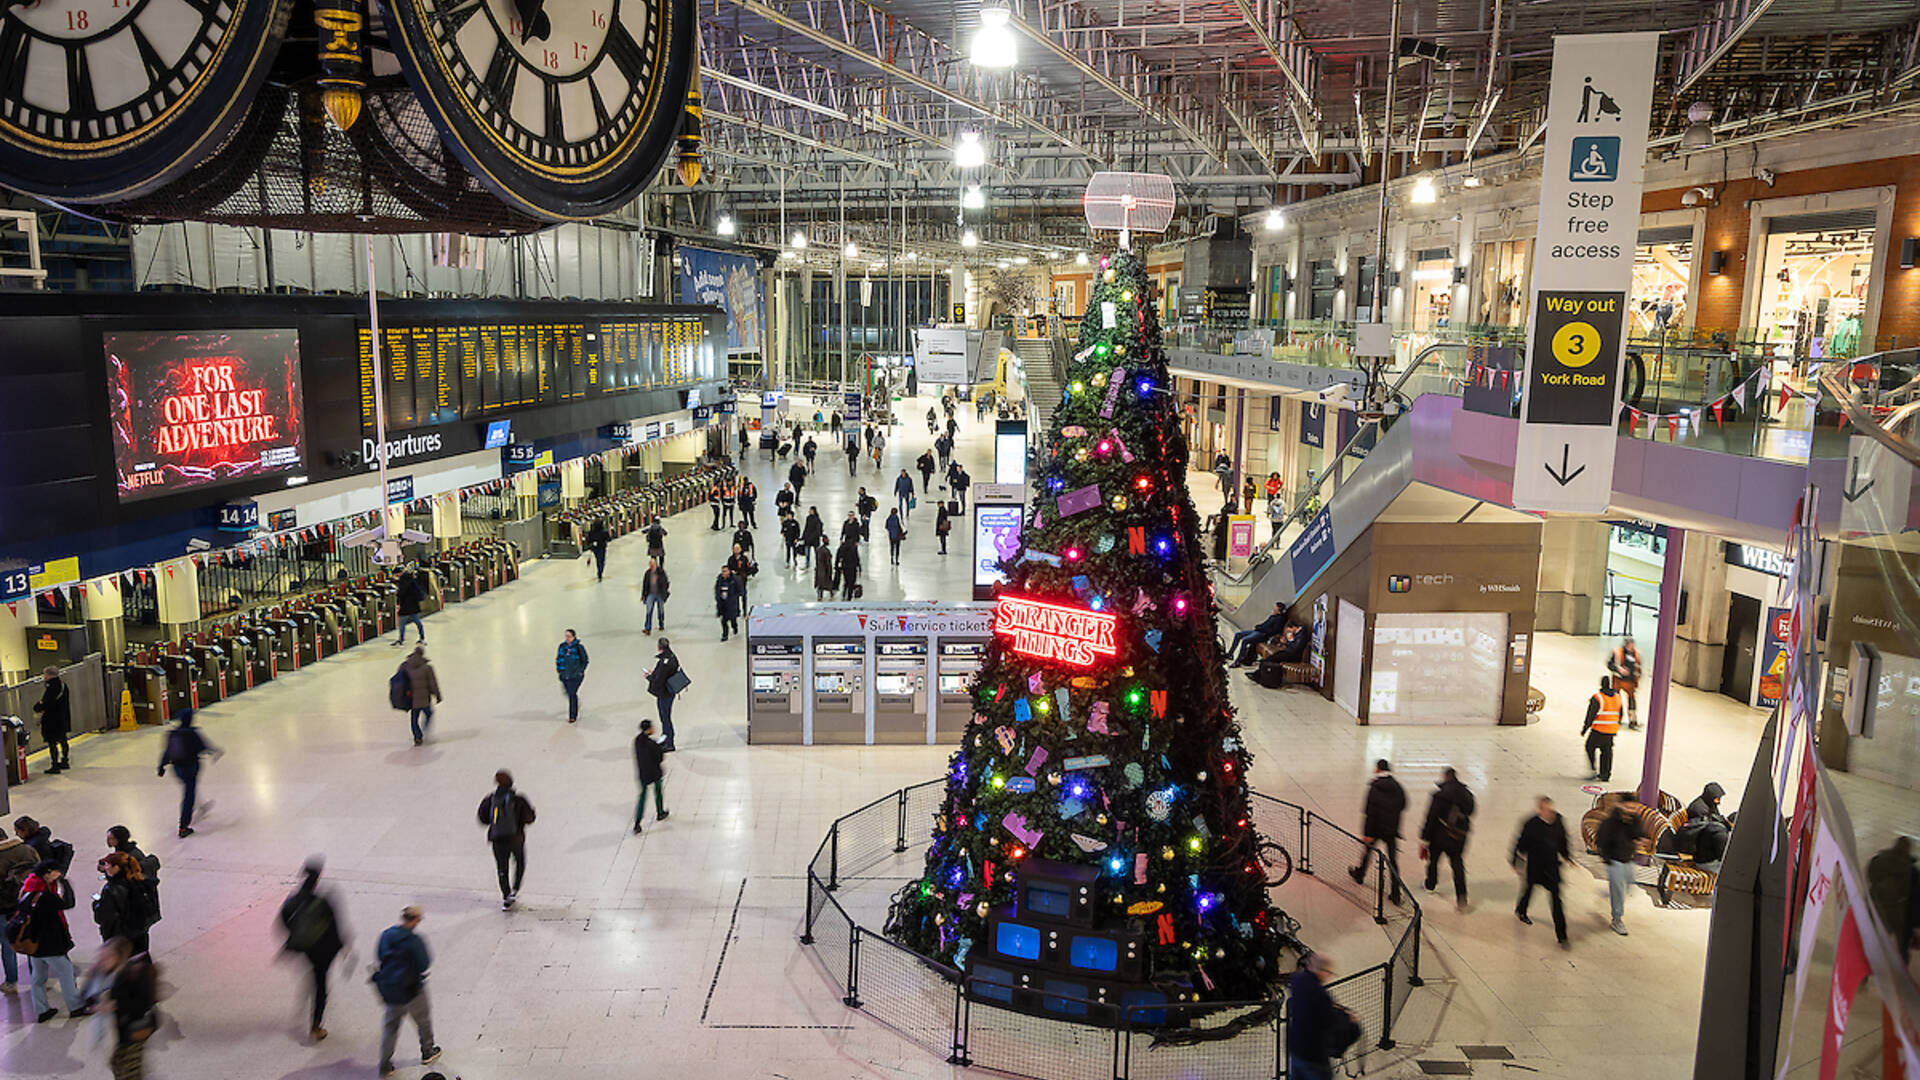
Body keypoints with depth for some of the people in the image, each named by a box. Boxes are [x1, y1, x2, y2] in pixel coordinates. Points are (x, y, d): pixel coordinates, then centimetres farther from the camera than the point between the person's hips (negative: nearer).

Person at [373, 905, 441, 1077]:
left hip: (388, 989, 5)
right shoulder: (415, 940, -23)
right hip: (410, 989, -5)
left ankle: (385, 1065, 19)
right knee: (423, 1020, 19)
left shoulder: (386, 935, -5)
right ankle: (427, 1053, 36)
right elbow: (424, 964, -18)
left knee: (390, 1025, 17)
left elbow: (379, 957, 6)